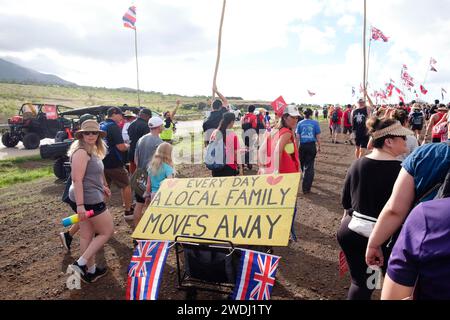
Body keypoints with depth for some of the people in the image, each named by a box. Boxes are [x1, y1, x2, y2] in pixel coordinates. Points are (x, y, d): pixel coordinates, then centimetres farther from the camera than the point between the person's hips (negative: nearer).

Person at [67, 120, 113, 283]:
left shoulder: (92, 150, 12)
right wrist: (80, 205, -28)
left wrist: (102, 186, 29)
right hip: (89, 200, -10)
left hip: (89, 198, 10)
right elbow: (77, 180, -25)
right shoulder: (81, 152, -19)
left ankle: (90, 270, 29)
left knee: (87, 235, 16)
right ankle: (81, 263, 5)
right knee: (107, 231, 3)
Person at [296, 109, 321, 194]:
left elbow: (297, 137, 0)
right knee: (309, 166, 3)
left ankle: (306, 183, 37)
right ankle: (306, 188, 0)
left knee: (302, 164, 20)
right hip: (311, 146, -1)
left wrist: (297, 148, 7)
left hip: (302, 146, 1)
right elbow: (318, 137, -2)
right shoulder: (315, 123, -2)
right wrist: (319, 147, 9)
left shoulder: (300, 123, 1)